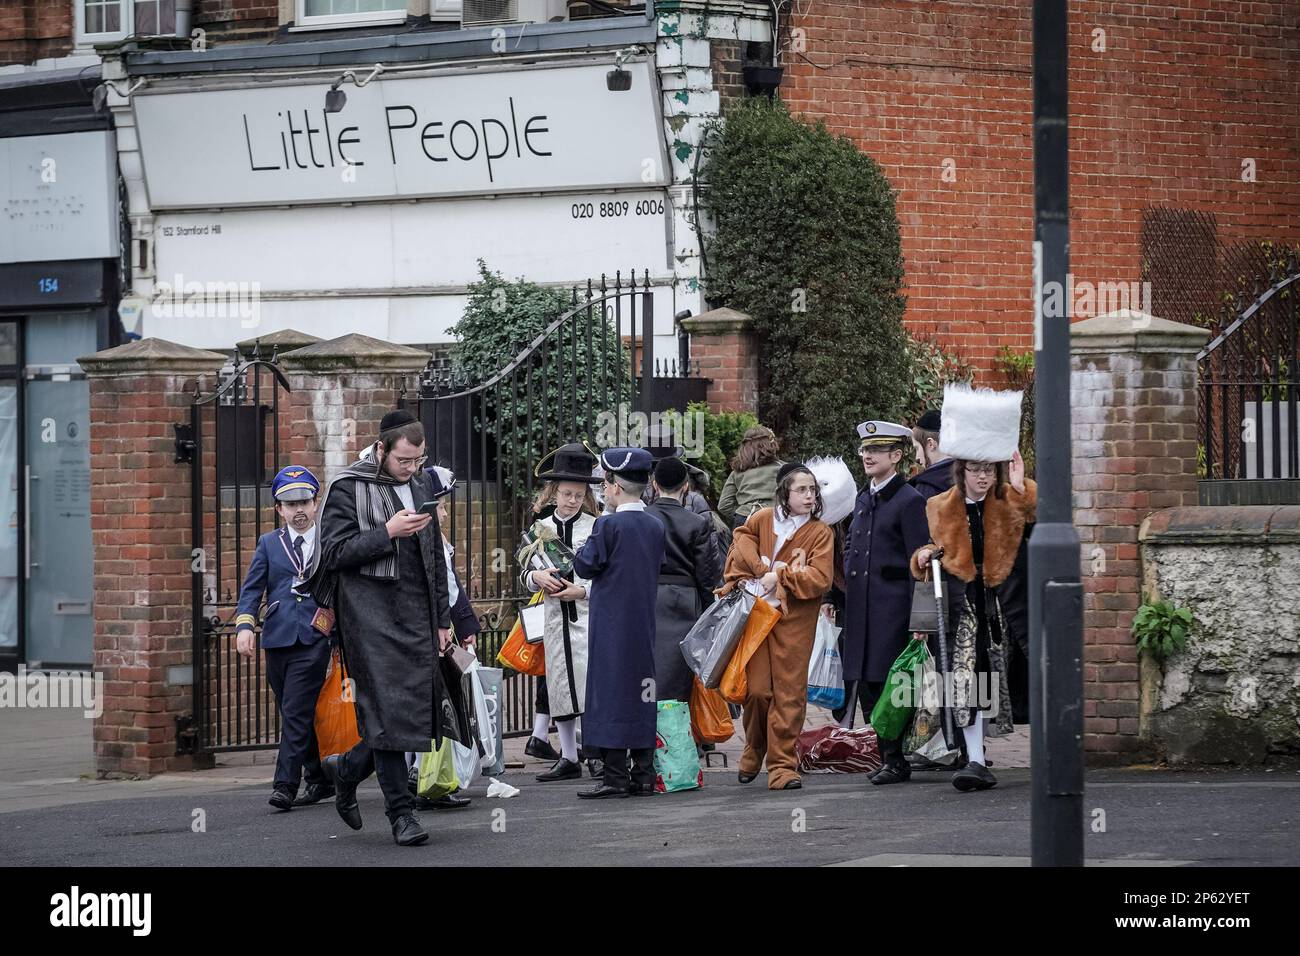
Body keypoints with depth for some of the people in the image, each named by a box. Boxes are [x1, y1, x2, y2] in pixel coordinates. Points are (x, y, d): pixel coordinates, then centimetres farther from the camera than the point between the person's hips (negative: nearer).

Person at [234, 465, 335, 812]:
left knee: (297, 712, -13)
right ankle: (319, 780, 20)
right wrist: (244, 625, -9)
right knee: (295, 715, 9)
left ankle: (286, 783, -15)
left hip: (313, 640, -4)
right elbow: (251, 588, 7)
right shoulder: (269, 544, 13)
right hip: (277, 640, 4)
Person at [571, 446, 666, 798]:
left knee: (611, 693, -4)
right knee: (641, 693, 9)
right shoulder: (656, 526, 6)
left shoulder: (608, 525, -13)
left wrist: (585, 546, 10)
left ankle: (615, 775, -7)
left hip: (611, 623, -6)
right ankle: (643, 775, 10)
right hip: (644, 622, 6)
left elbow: (585, 566, -7)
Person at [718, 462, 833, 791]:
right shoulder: (763, 520, 6)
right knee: (756, 690, 0)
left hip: (793, 622, -1)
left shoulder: (820, 533, 0)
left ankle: (782, 765, -1)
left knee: (789, 694, -5)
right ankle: (754, 750, 26)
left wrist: (779, 576, -12)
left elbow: (820, 579, -10)